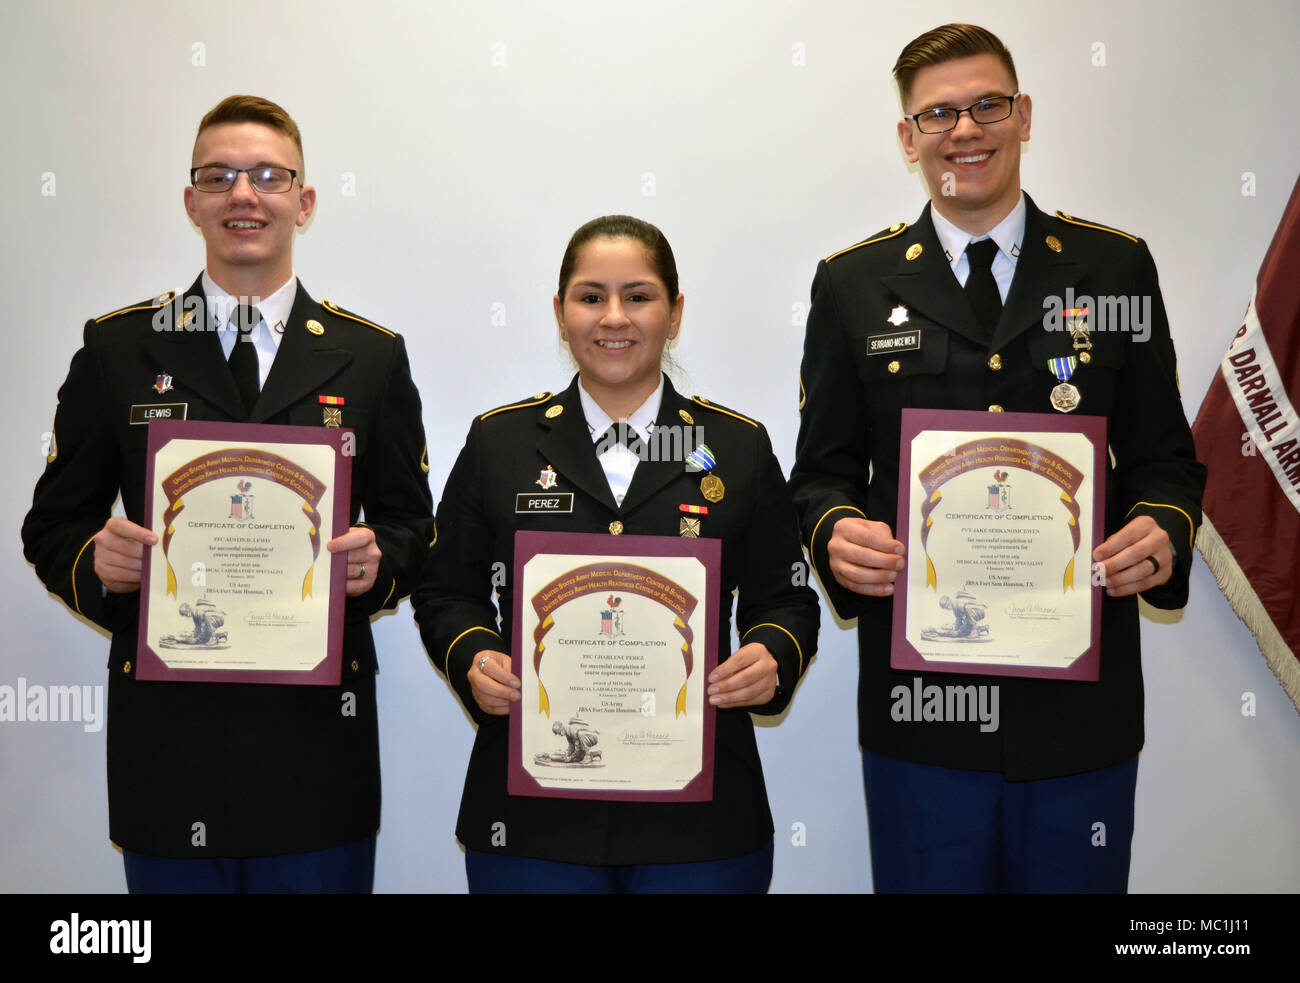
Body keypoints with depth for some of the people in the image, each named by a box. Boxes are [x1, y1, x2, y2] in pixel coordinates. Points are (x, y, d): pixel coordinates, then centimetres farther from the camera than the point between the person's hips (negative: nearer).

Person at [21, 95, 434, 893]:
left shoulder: (372, 356, 6)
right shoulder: (117, 348, 5)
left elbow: (412, 524, 9)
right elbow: (52, 526, 8)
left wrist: (379, 560, -13)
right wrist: (94, 561, -14)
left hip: (316, 737, 0)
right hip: (166, 730, 0)